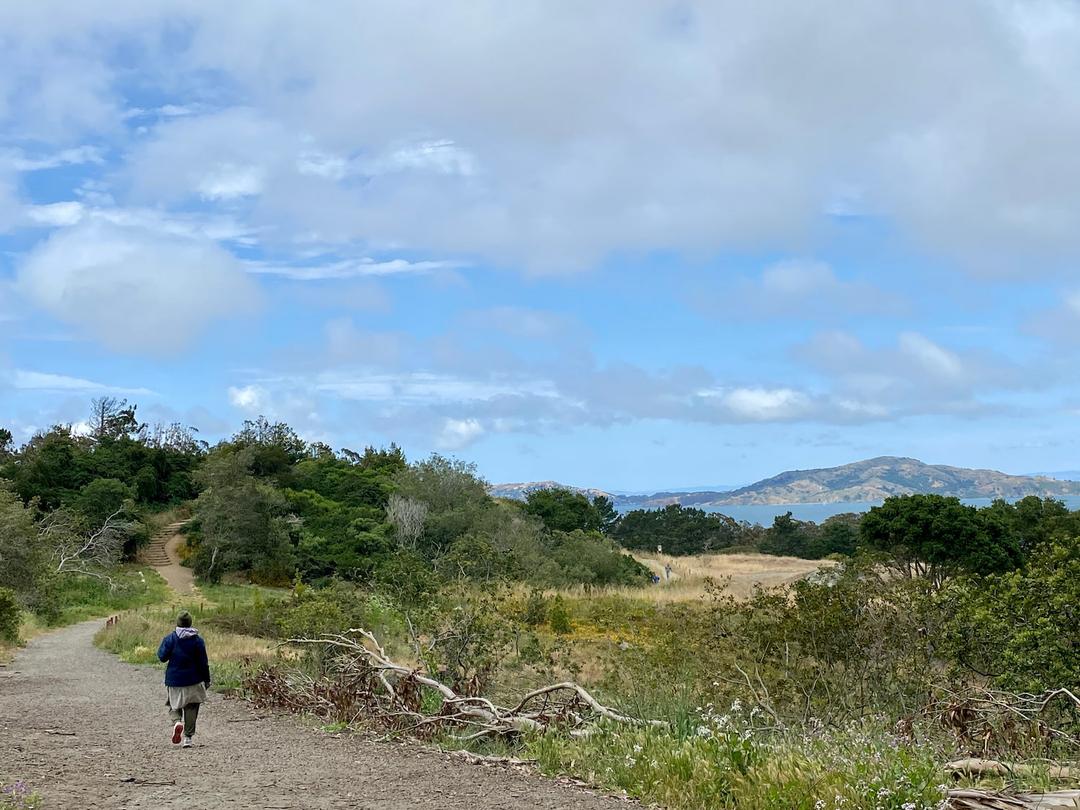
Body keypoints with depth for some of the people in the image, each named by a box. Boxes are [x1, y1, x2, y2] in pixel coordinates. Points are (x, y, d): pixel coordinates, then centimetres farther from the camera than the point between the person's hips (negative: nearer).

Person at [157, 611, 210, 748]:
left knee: (174, 706, 14)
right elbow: (203, 662, -2)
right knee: (191, 709, 9)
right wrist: (207, 679, 5)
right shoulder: (197, 640, -4)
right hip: (193, 680, 0)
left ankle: (177, 722, -17)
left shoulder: (170, 638, -5)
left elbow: (162, 656, -4)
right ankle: (188, 738, 6)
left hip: (174, 680, 0)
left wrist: (161, 648, 16)